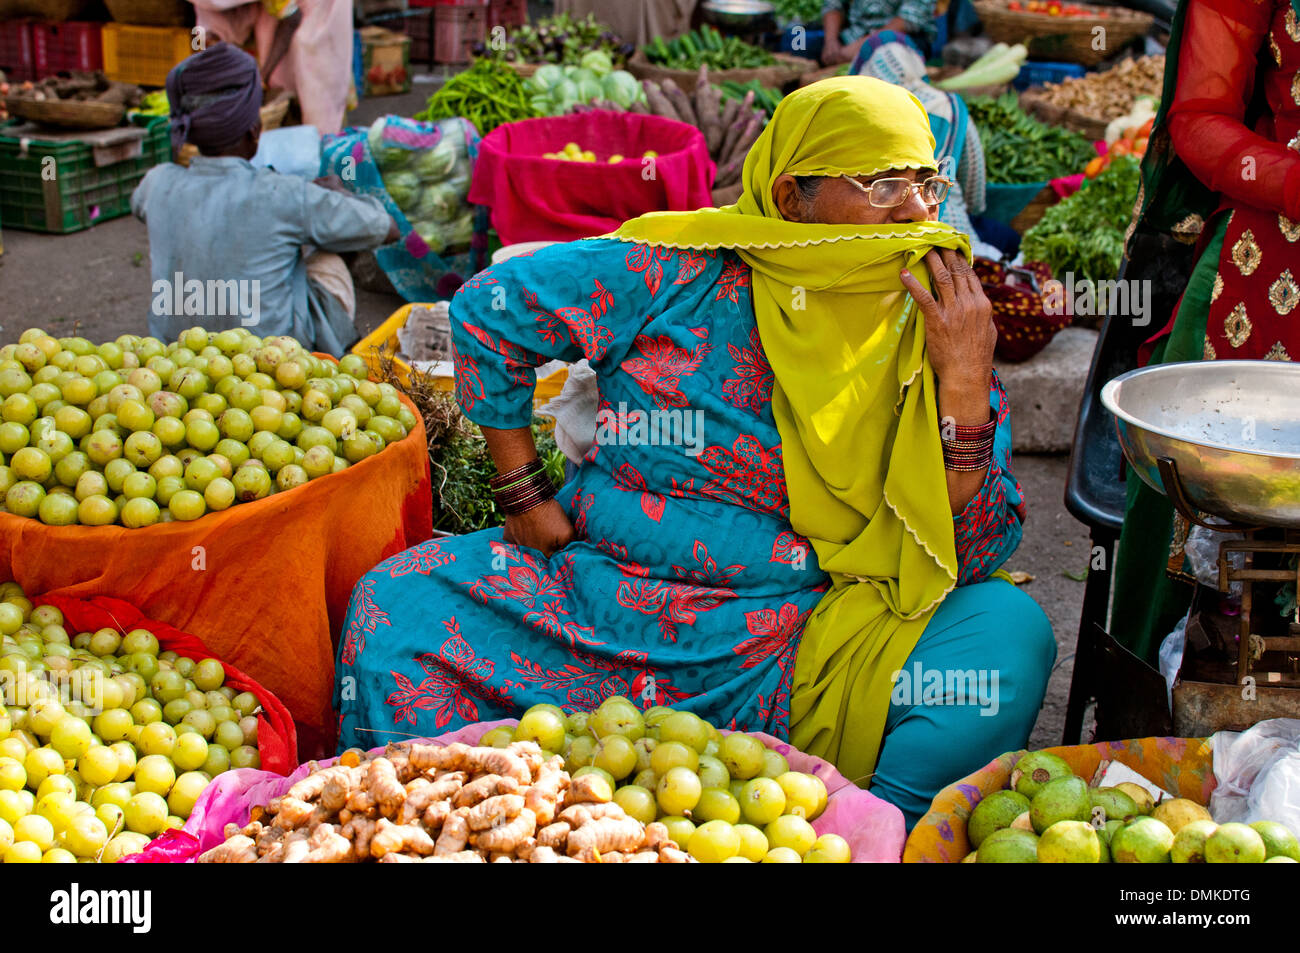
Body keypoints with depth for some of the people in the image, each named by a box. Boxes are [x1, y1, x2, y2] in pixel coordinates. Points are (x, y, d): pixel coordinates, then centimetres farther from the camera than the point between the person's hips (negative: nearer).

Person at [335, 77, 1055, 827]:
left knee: (1008, 633, -24)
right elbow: (487, 309, 3)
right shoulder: (682, 272, -6)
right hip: (600, 592, 0)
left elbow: (969, 559, -5)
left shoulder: (933, 338, 0)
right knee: (393, 608, -17)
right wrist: (527, 499, 2)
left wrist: (966, 387, -18)